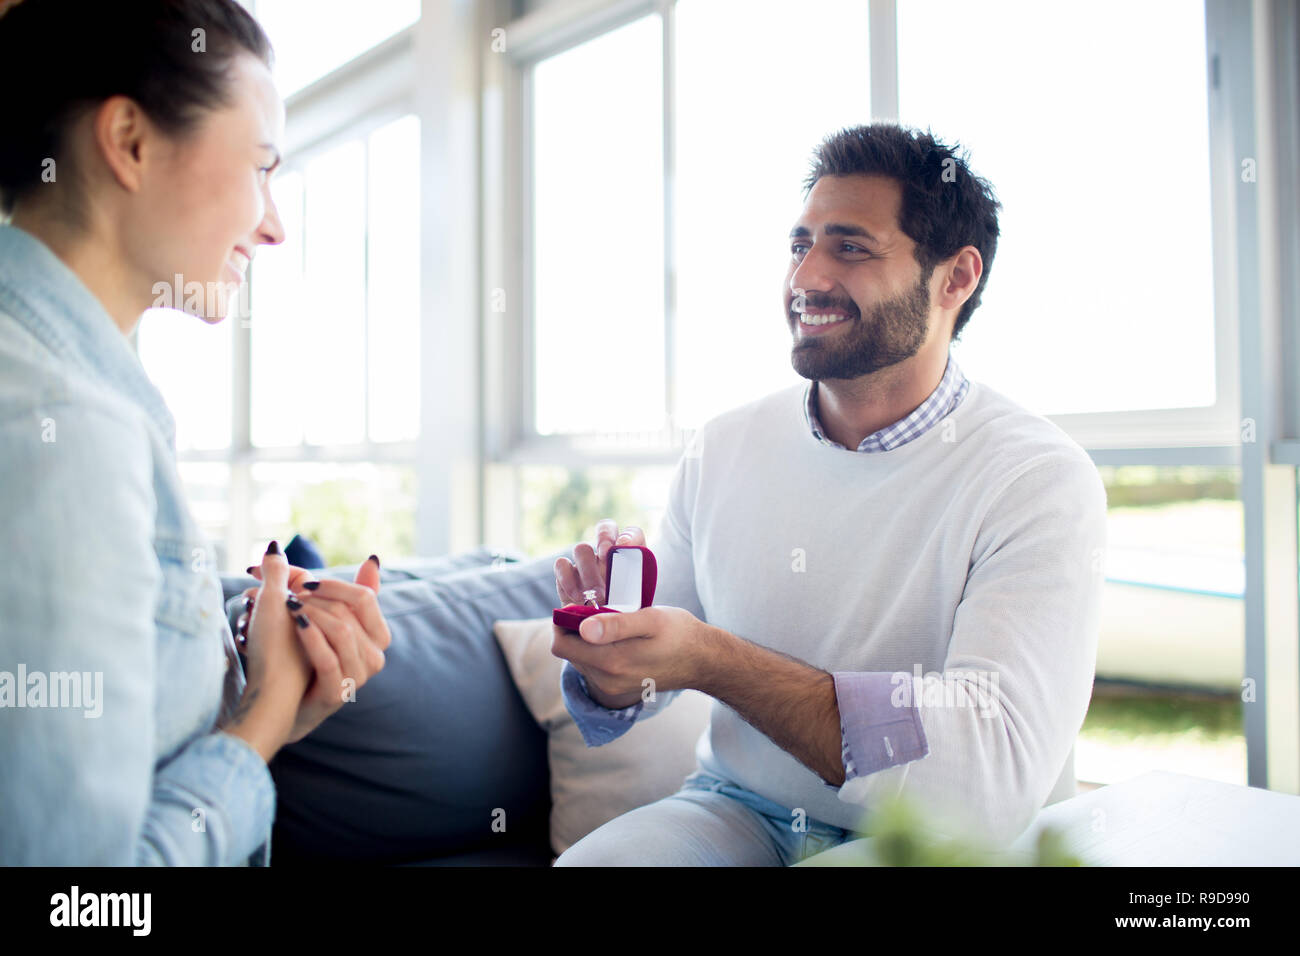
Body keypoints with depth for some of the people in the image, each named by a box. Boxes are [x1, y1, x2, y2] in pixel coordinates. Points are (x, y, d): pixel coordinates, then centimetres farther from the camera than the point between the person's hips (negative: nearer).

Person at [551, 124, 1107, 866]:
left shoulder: (1040, 481, -16)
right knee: (583, 862, -25)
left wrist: (707, 658, -31)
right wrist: (609, 649, -20)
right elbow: (635, 686, 5)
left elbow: (994, 777, -29)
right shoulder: (722, 450, 0)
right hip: (737, 813, 2)